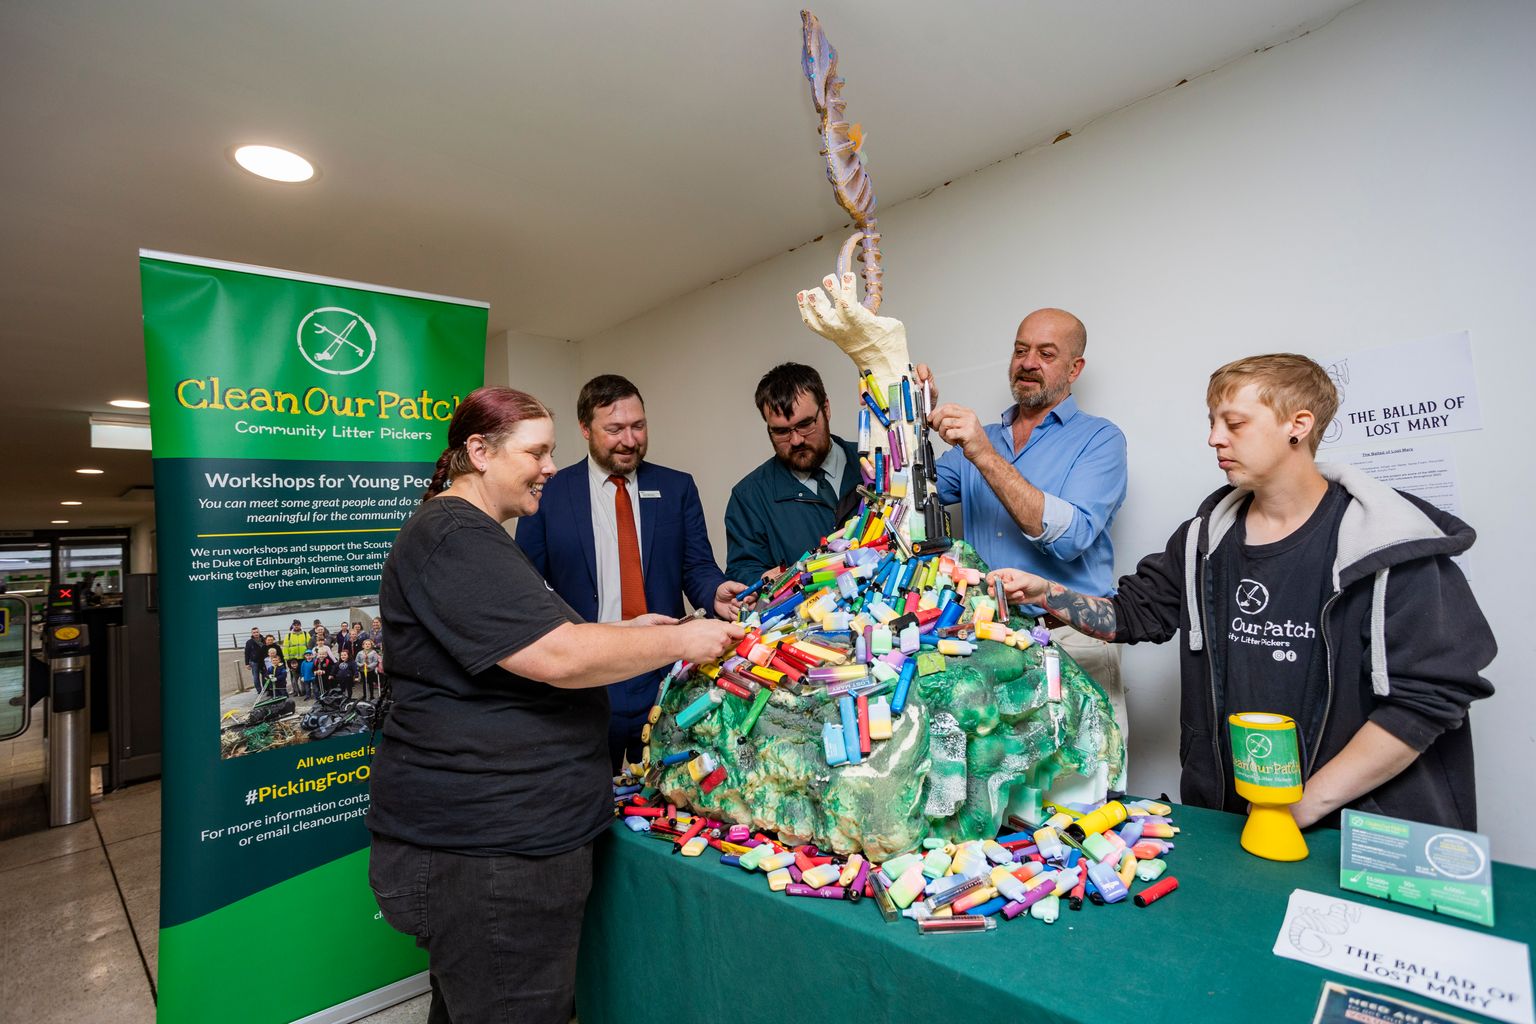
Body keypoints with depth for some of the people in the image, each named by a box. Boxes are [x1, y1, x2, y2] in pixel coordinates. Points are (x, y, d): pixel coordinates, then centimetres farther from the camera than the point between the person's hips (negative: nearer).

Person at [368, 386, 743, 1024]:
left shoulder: (472, 534, 16)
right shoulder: (454, 535, -20)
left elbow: (529, 640, 21)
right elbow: (556, 657, -28)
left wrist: (626, 634, 8)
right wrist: (679, 641, -17)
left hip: (495, 829, 11)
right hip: (485, 850, -11)